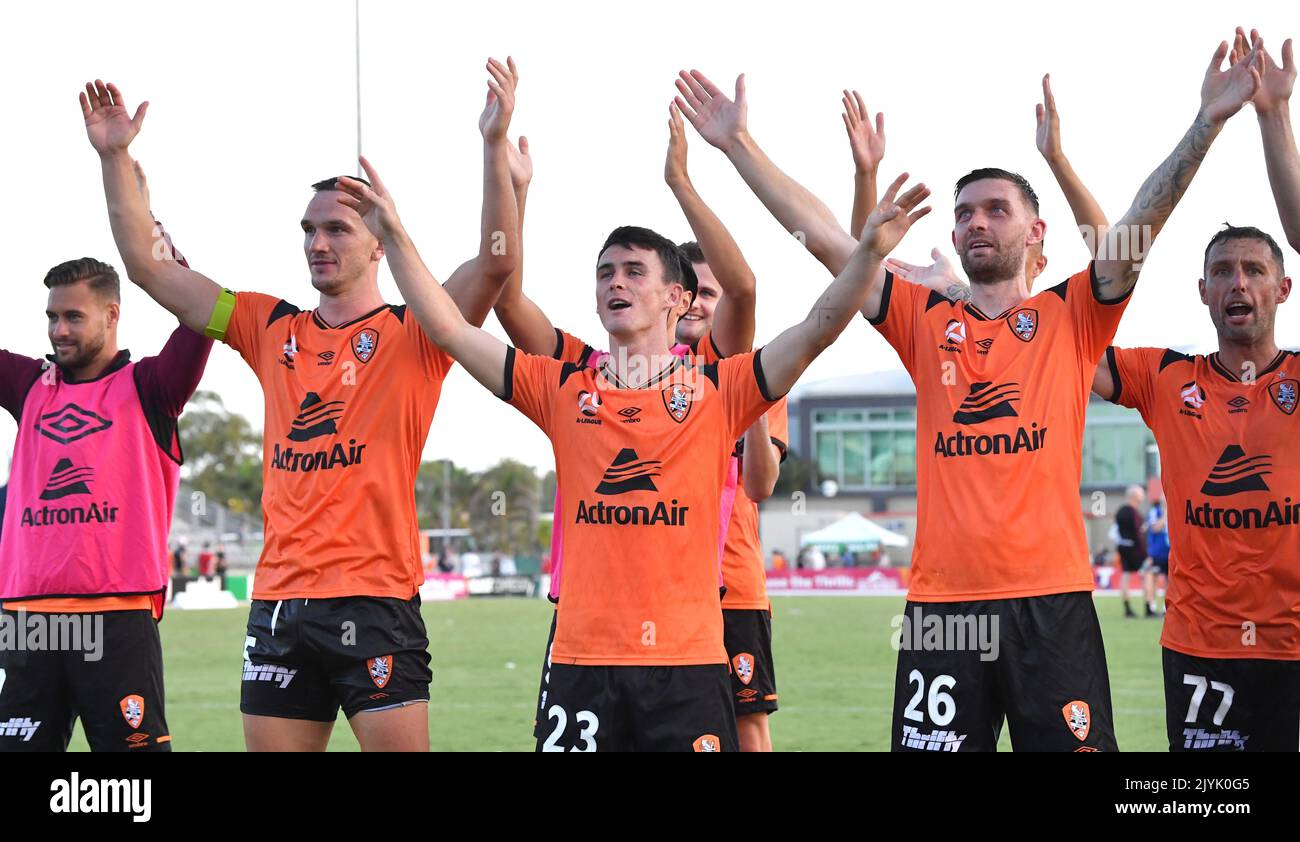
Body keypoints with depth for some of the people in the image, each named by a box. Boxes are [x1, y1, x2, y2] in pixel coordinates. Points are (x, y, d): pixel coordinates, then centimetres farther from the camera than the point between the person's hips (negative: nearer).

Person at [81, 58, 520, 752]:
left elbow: (496, 261, -14)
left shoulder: (412, 335, 2)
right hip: (278, 600, 5)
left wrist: (493, 145, -22)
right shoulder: (272, 330, 15)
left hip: (376, 599, -5)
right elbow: (147, 265, 16)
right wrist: (115, 158, 9)